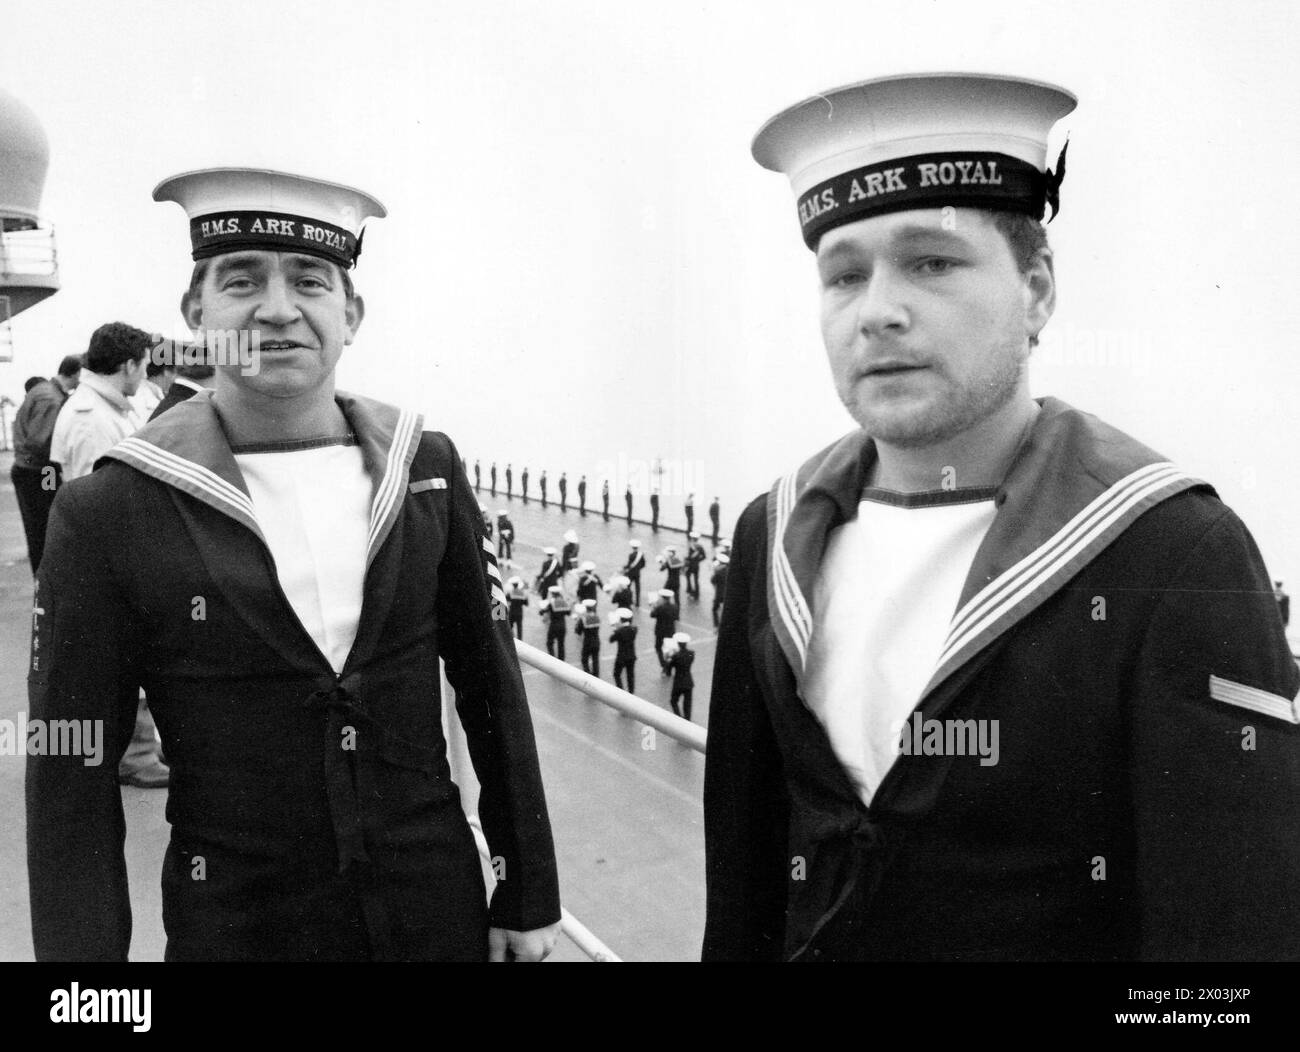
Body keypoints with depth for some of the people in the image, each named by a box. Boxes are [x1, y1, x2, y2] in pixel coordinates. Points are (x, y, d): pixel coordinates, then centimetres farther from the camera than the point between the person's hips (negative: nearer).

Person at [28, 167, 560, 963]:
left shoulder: (426, 468, -4)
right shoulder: (111, 511, -12)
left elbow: (492, 686, 0)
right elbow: (71, 782, -7)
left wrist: (530, 895, 3)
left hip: (439, 904, 2)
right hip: (235, 923, -2)